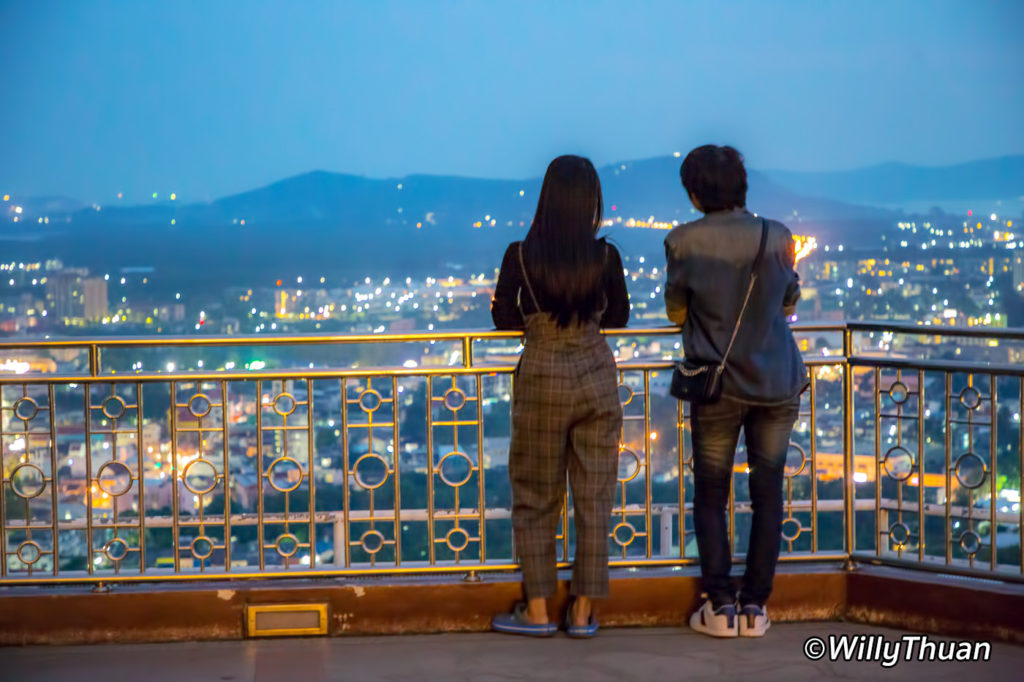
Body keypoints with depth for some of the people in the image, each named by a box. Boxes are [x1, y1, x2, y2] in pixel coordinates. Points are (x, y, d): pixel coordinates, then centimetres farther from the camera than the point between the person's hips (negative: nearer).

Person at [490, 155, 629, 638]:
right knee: (593, 498, 7)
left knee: (536, 498, 9)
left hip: (542, 380, -1)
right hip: (597, 380, 1)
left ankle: (537, 611, 11)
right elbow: (619, 316, 6)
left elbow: (504, 319, 0)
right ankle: (583, 612, 10)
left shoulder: (520, 255, -9)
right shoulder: (605, 256, -7)